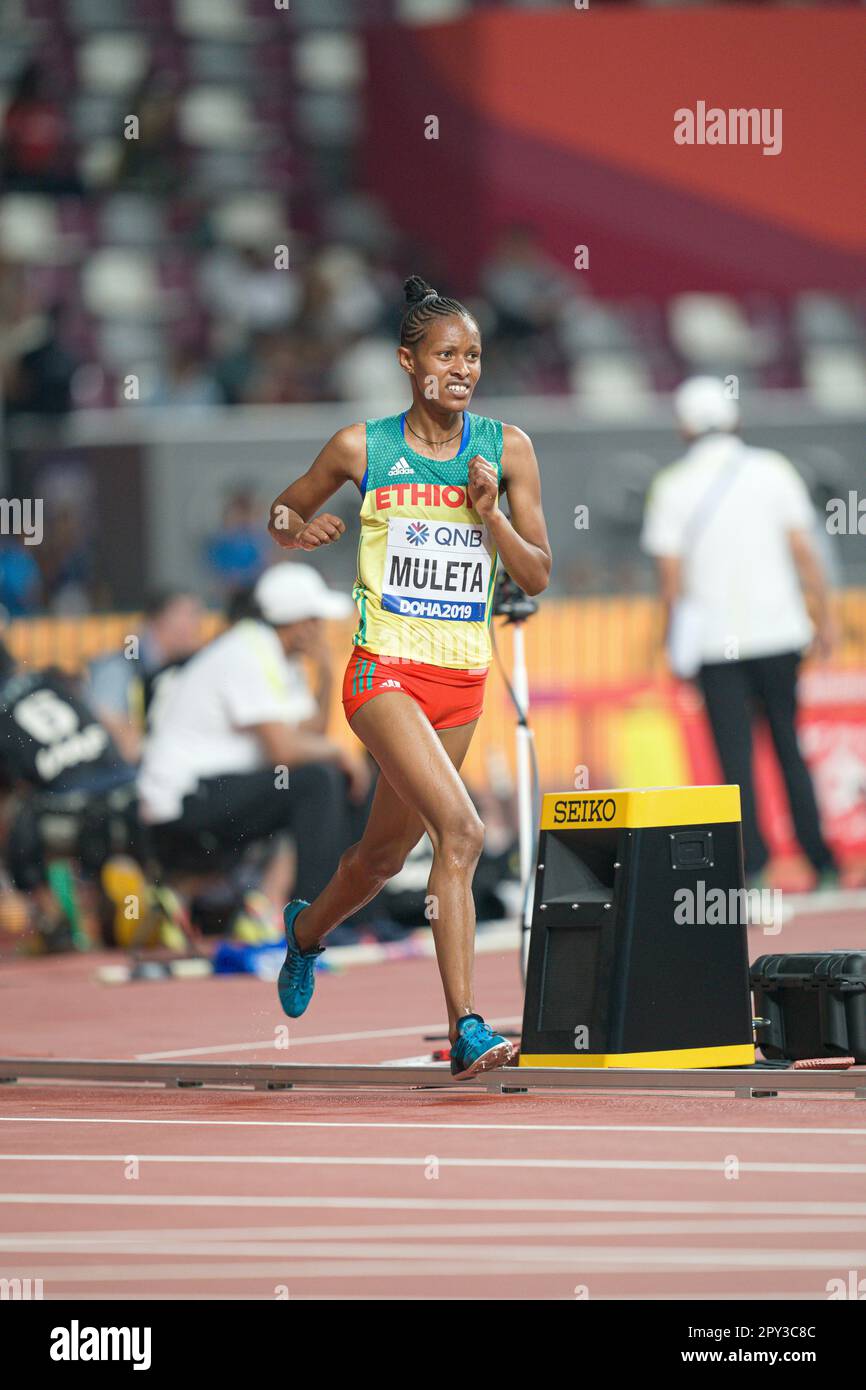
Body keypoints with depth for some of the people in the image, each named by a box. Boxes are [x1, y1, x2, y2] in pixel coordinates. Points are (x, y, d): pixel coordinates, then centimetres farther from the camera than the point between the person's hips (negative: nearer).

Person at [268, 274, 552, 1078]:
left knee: (386, 853, 18)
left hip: (463, 679, 4)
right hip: (384, 671, -4)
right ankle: (465, 1029, -25)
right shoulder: (362, 449, -3)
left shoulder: (505, 449, 2)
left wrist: (489, 515, -13)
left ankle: (308, 927, 51)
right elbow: (283, 512, 13)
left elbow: (537, 576, 4)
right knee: (461, 831, -24)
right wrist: (300, 531, -10)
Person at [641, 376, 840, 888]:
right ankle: (819, 857, 7)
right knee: (790, 747, 10)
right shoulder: (772, 470, 2)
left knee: (736, 754, 1)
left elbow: (672, 576, -3)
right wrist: (825, 618, 7)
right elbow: (804, 552, 0)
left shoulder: (672, 486, 0)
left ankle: (753, 859, -9)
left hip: (714, 639, -1)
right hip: (777, 630, 1)